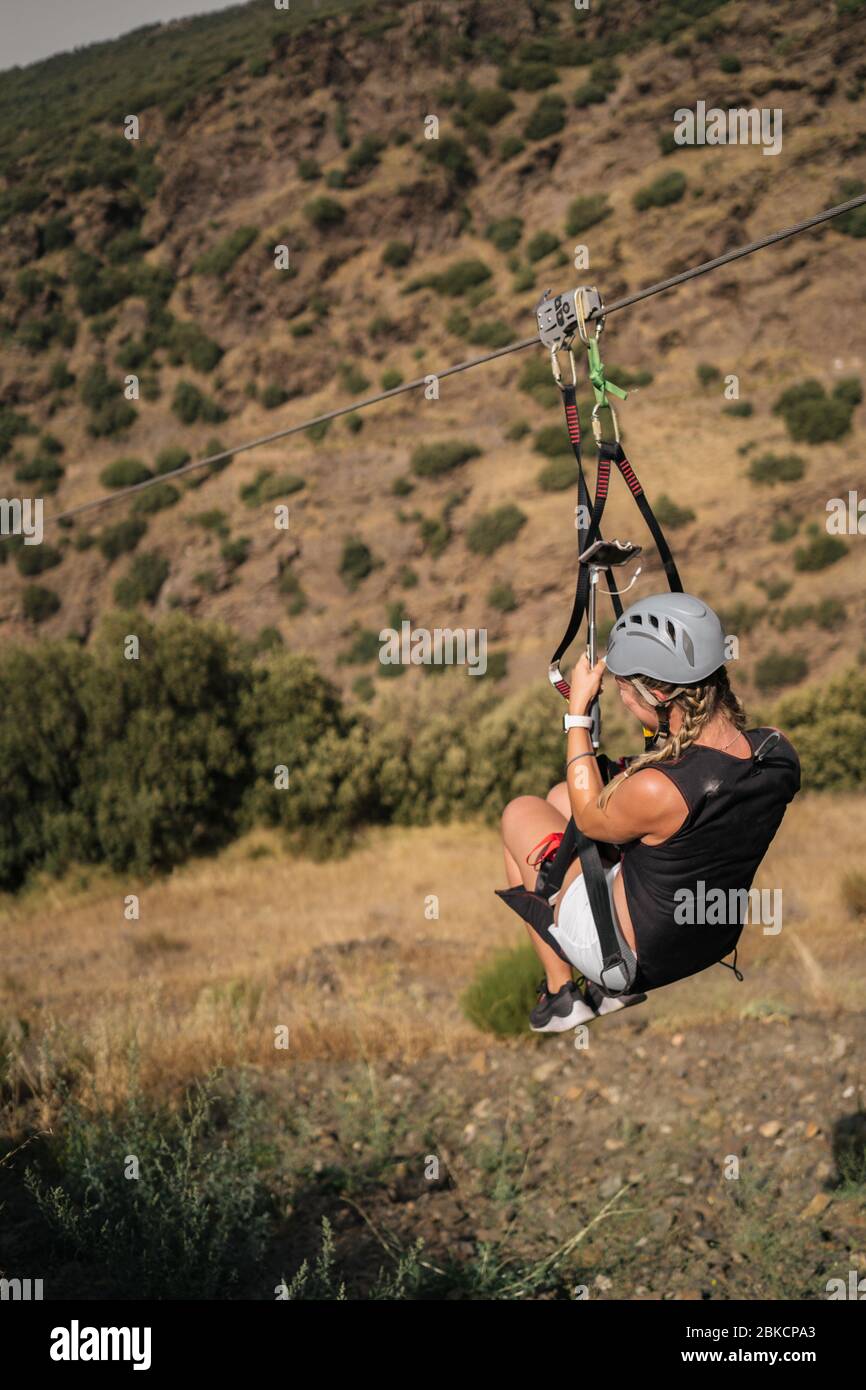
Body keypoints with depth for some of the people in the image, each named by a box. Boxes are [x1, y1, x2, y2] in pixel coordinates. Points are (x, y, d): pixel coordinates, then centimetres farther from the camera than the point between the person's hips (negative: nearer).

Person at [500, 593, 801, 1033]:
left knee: (520, 813, 17)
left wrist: (578, 711, -6)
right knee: (559, 795, 23)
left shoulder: (657, 791, -37)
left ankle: (560, 993, 22)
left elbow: (589, 817, -12)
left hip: (634, 956, -7)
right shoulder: (779, 752, -17)